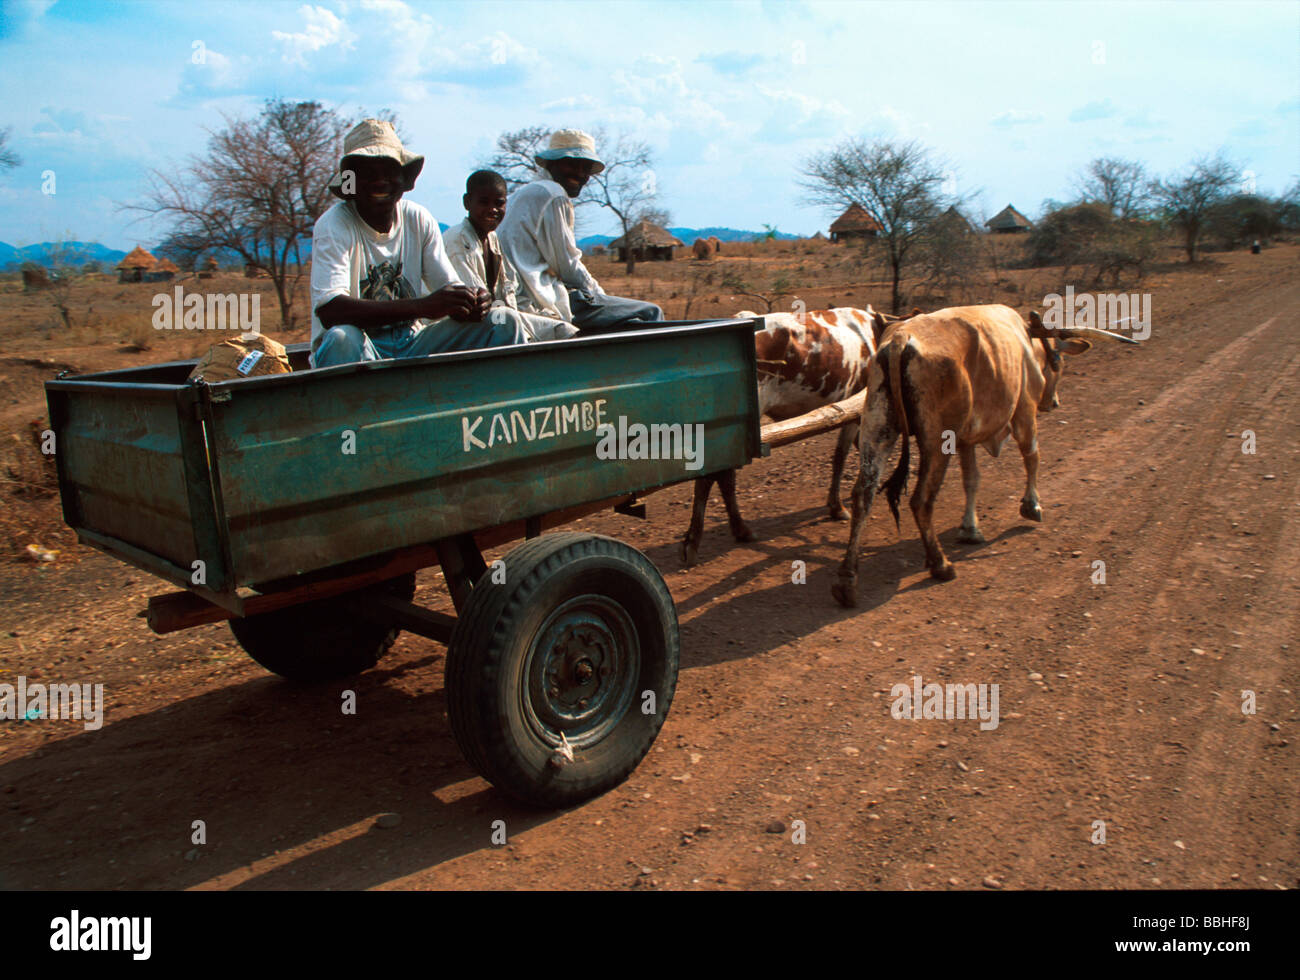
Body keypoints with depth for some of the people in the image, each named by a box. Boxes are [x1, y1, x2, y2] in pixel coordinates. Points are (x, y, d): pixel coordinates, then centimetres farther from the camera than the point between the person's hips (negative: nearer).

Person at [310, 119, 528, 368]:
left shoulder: (419, 221, 3)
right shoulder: (334, 226, -12)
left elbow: (450, 287, 2)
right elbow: (328, 310, -27)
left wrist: (471, 303, -25)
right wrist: (422, 306, -36)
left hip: (412, 344, 5)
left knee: (504, 322, -9)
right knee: (342, 339, -39)